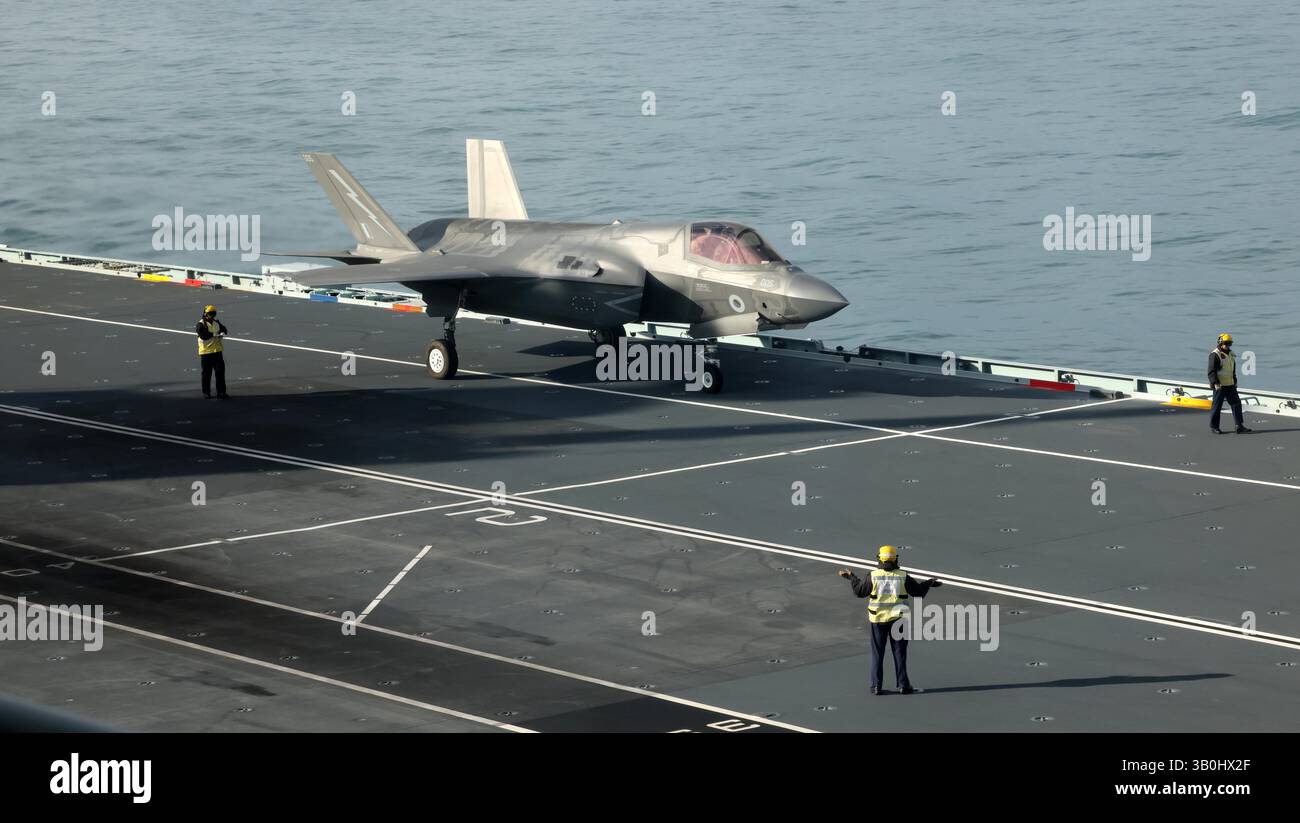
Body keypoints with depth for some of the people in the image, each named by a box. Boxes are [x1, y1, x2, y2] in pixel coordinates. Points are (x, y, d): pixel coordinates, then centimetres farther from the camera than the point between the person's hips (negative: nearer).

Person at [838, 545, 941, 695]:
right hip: (897, 618, 0)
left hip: (878, 619, 0)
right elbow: (918, 590, 4)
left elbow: (859, 590, 3)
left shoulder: (874, 576, -7)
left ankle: (876, 685, 5)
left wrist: (851, 577, 19)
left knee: (877, 653, 7)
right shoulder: (903, 577, -5)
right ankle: (903, 684, 7)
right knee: (899, 652, 8)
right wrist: (930, 583, 24)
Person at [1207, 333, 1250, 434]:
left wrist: (1235, 382, 25)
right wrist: (1215, 383, -22)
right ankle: (1213, 426, 11)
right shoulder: (1215, 355, -10)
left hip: (1230, 384, 8)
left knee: (1236, 403, 1)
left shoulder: (1231, 354, 15)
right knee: (1217, 405, 0)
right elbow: (1212, 371, -15)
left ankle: (1240, 426, 0)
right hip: (1219, 385, -8)